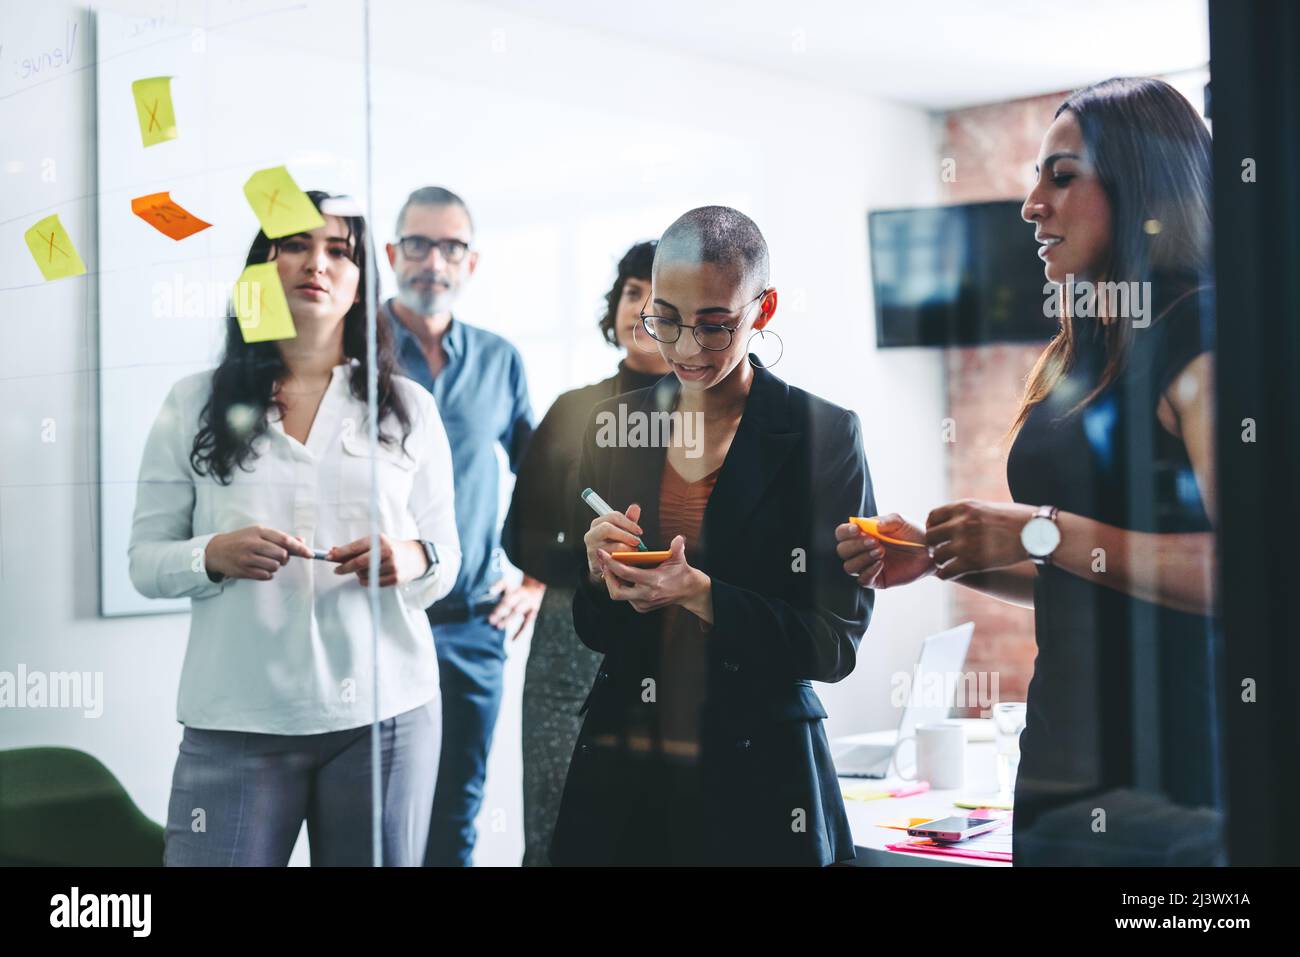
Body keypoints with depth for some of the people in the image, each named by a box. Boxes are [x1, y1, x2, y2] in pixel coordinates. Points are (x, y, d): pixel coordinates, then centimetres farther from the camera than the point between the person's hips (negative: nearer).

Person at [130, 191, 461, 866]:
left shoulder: (408, 406, 8)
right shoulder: (193, 403, 5)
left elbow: (446, 558, 10)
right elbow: (144, 560, 4)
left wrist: (413, 559, -13)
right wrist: (214, 556, -16)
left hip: (386, 715, 1)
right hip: (235, 723, -1)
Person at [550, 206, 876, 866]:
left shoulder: (823, 433, -8)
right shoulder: (613, 425, 4)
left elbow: (834, 644, -10)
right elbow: (590, 628, 10)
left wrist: (700, 593, -20)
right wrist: (598, 572, -10)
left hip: (755, 779, -3)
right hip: (619, 768, 4)